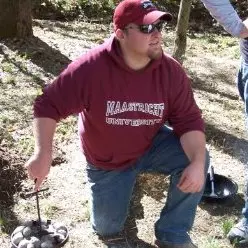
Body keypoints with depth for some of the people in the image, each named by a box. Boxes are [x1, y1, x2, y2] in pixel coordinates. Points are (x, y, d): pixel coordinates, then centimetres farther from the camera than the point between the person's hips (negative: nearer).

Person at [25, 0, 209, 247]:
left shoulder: (171, 71, -20)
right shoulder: (90, 67, -29)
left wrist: (197, 163, -36)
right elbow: (47, 105, -23)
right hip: (107, 162, -1)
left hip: (152, 147, 2)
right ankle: (125, 179, 39)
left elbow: (189, 120, -18)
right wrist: (42, 154, -36)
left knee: (196, 157, -26)